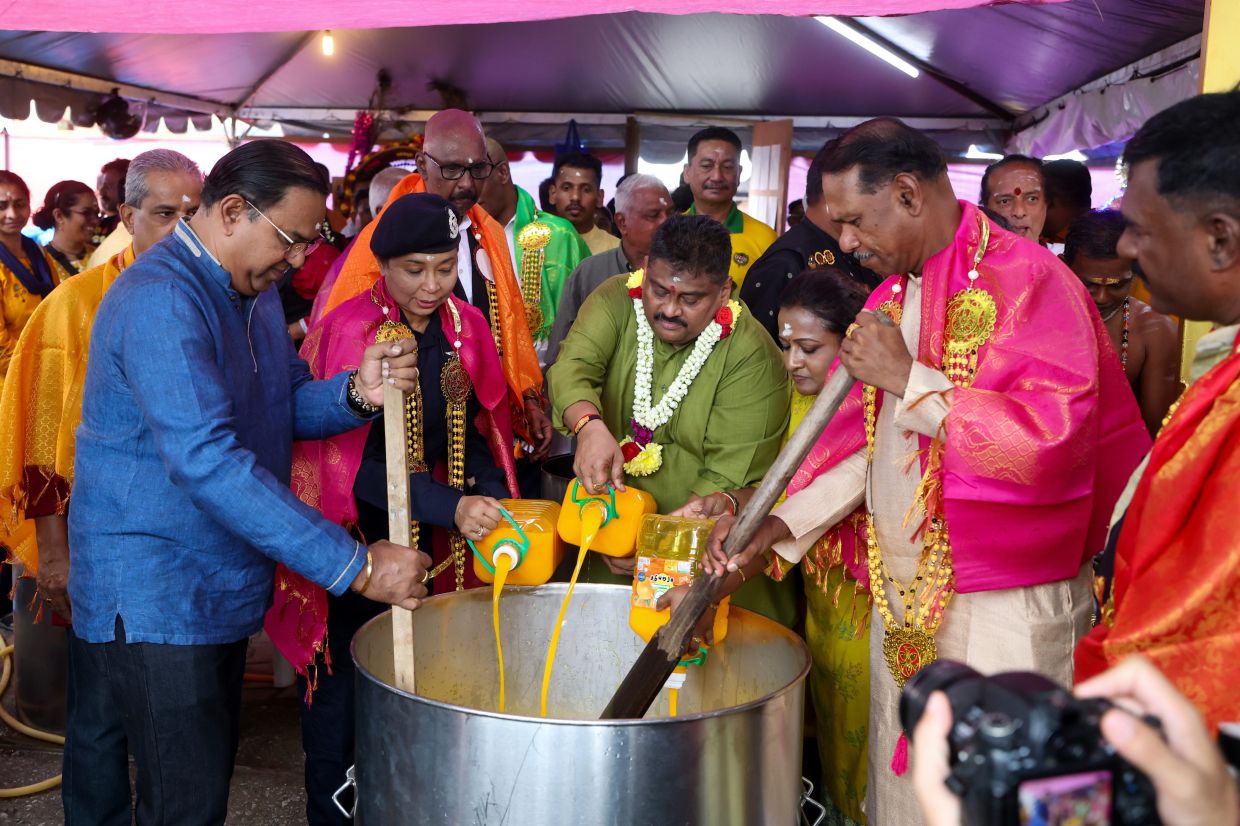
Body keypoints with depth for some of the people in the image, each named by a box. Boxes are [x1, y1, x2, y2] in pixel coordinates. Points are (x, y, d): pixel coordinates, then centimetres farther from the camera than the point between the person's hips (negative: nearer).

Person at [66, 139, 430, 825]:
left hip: (223, 583, 9)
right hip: (154, 599, -9)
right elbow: (206, 460, -33)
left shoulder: (255, 291, 9)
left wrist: (357, 393, -13)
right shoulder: (159, 299, -23)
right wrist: (355, 566, -34)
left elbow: (290, 403, 12)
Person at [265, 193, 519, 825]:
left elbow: (479, 435, 6)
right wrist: (453, 507, -33)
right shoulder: (349, 330, -16)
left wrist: (494, 507, -12)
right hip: (349, 537, -4)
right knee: (341, 685, 6)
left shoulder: (467, 328, 0)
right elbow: (355, 462, -22)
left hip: (426, 545, 5)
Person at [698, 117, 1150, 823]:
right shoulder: (892, 295, 11)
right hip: (901, 604, 7)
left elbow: (1052, 439, -25)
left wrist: (907, 379, -20)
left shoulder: (1029, 281, -14)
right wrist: (780, 524, 0)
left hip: (1001, 612, -7)